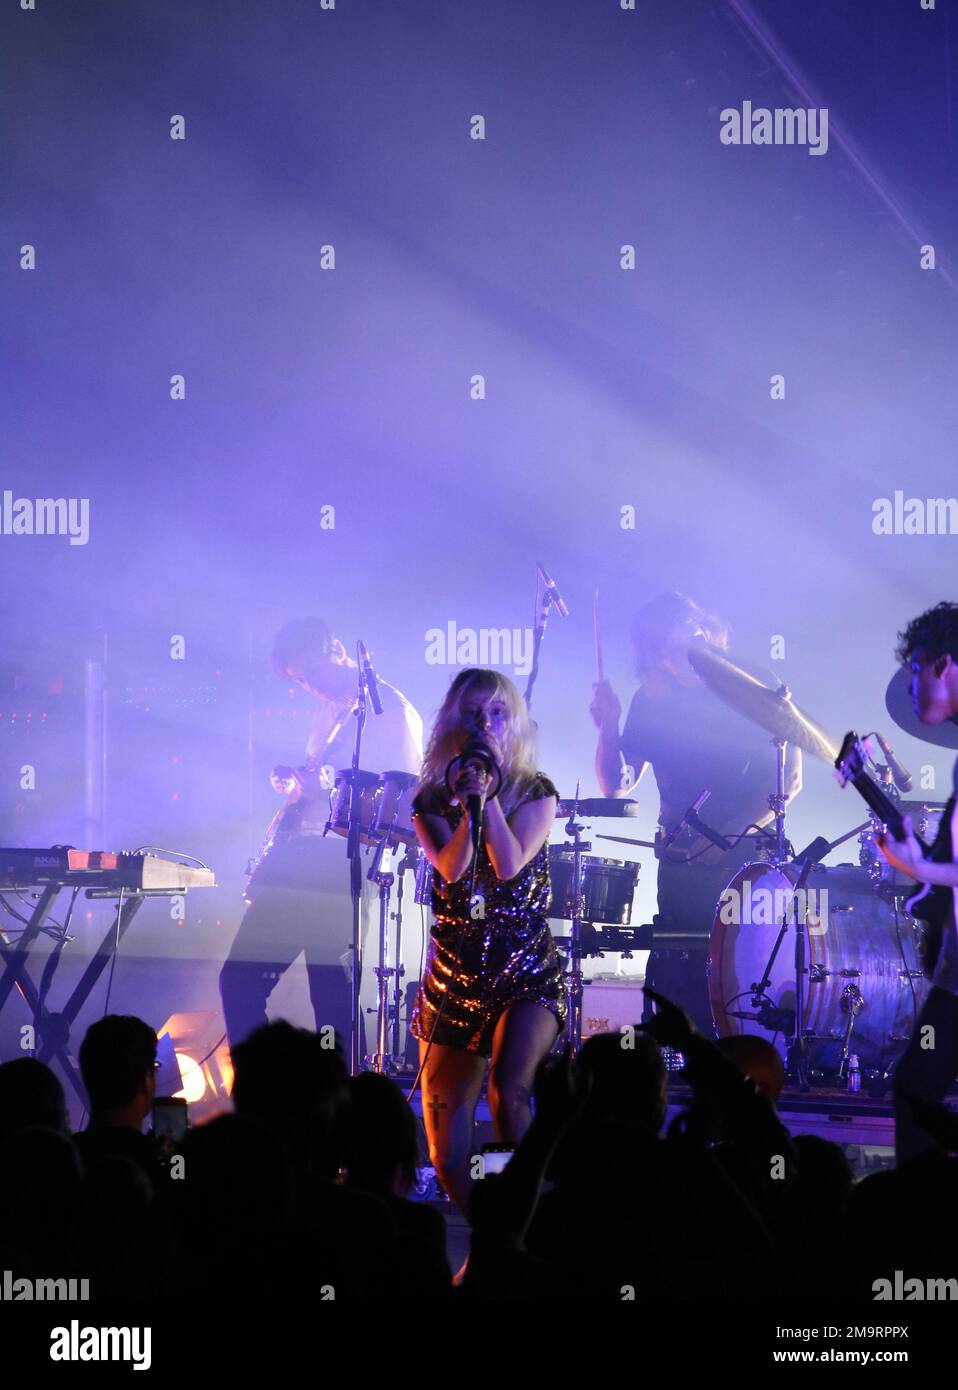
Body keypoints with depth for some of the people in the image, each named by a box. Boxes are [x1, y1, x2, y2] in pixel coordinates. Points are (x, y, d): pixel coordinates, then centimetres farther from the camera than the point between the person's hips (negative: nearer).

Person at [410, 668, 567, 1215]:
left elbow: (510, 864, -16)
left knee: (509, 1087, -24)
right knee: (444, 1101, 4)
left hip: (528, 969, -3)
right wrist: (468, 805, -25)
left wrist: (488, 796, -19)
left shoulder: (536, 793, -1)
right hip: (456, 971, 3)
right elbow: (451, 868, -14)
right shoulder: (434, 798, 2)